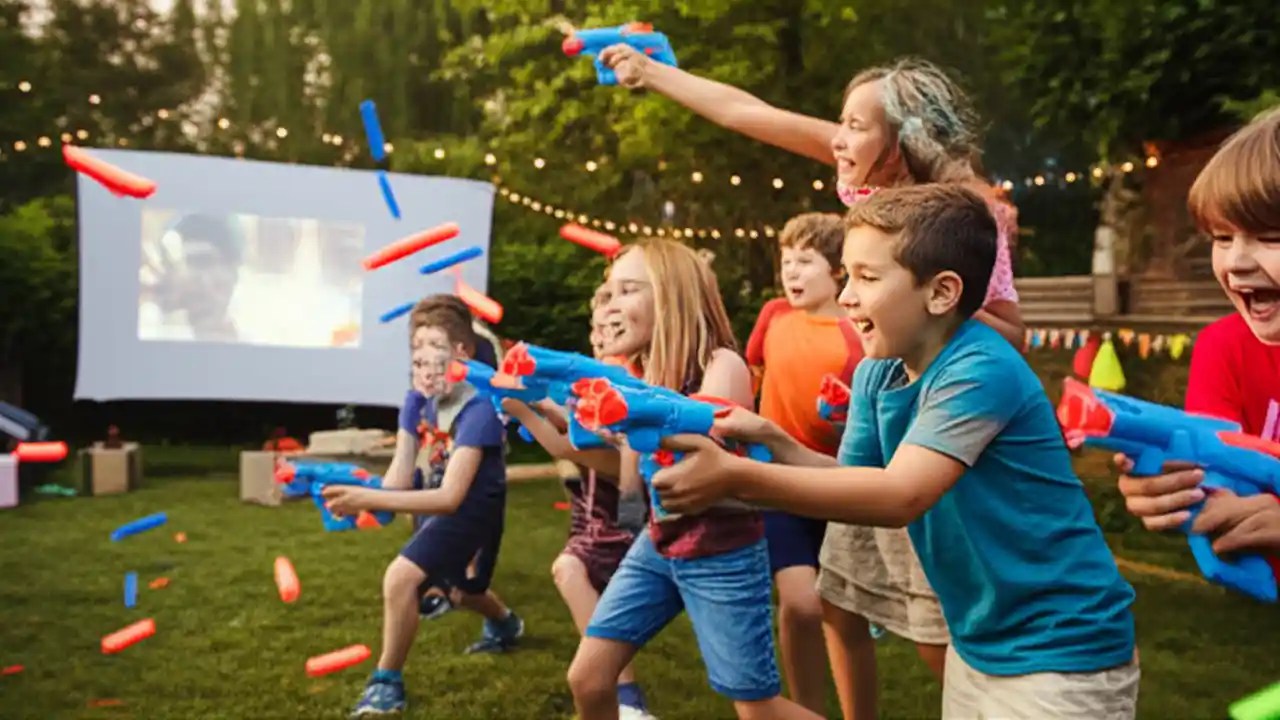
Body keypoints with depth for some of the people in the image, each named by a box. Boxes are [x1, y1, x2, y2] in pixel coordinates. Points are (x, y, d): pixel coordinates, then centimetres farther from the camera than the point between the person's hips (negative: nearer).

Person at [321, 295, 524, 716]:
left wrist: (369, 499, -46)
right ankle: (506, 624, 64)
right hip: (444, 499, 8)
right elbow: (400, 479, -14)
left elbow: (450, 497, -38)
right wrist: (365, 499, -36)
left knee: (400, 577, -25)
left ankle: (387, 683, -4)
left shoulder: (478, 410, -32)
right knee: (460, 591, 31)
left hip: (473, 505, -8)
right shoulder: (417, 400, -13)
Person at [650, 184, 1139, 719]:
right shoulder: (875, 374, -1)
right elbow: (854, 481, 2)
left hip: (1061, 651, -7)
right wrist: (769, 439, -14)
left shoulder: (981, 371, -26)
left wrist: (736, 476, -39)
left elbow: (899, 496, -35)